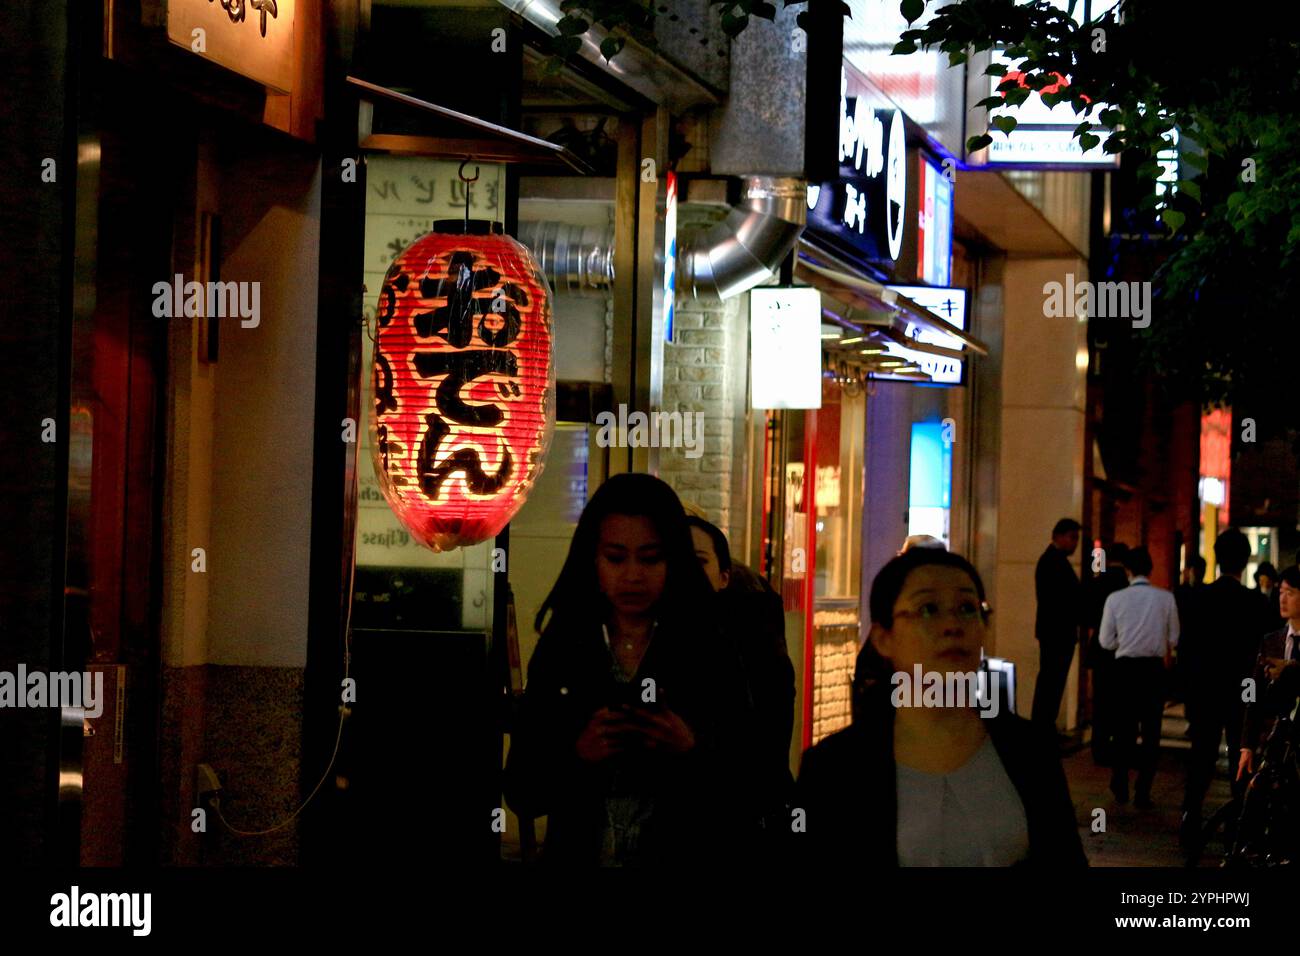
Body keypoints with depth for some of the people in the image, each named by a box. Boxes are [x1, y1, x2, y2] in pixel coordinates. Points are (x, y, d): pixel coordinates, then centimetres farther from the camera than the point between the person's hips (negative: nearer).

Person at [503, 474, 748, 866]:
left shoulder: (710, 655, -6)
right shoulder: (559, 652, -2)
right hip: (578, 855, 1)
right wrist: (577, 754, -20)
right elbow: (521, 793, -3)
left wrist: (690, 753, -23)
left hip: (682, 855, -1)